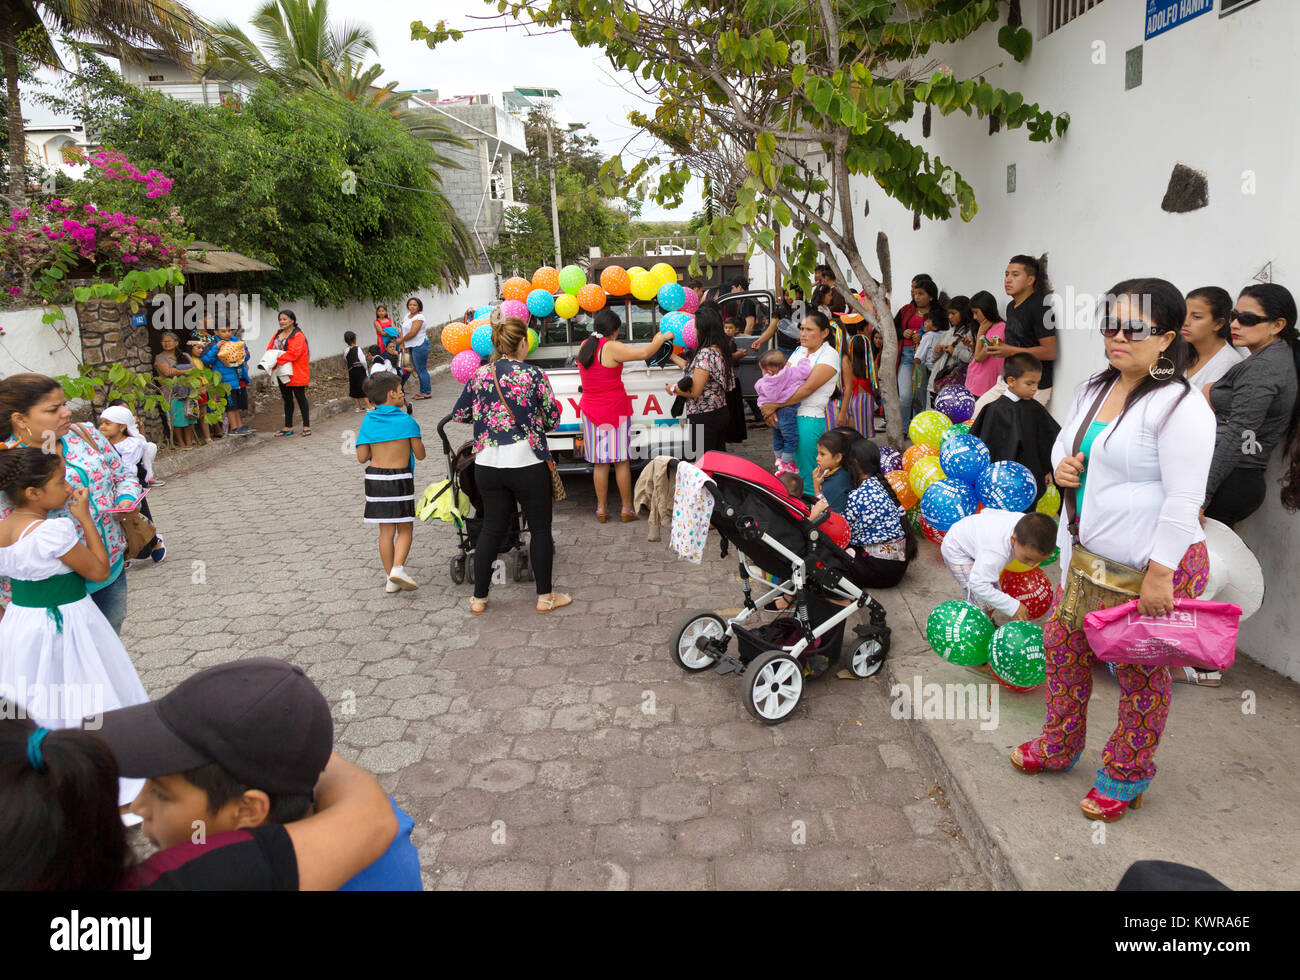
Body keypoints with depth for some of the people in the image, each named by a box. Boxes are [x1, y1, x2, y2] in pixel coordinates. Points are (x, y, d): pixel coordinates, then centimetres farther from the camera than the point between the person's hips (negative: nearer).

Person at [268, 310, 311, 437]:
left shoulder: (298, 335, -12)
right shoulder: (278, 334, 13)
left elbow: (293, 354, -22)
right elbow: (270, 348, 11)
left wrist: (277, 360, -24)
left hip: (296, 374, -8)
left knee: (300, 398, -1)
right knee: (287, 399, 13)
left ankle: (306, 426, 6)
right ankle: (288, 427, 19)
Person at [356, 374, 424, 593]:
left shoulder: (368, 421, 2)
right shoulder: (406, 421, -8)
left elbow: (362, 457, 0)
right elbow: (420, 454, -6)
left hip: (375, 478, 4)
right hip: (400, 479, -4)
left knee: (386, 530, 11)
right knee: (405, 528, 7)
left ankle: (390, 579, 14)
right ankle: (398, 567, -13)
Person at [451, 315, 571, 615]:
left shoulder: (479, 375, 1)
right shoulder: (533, 374, -10)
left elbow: (459, 415, 10)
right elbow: (553, 419, -3)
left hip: (487, 464, 4)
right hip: (527, 463, -4)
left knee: (491, 528, 14)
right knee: (540, 528, 11)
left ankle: (479, 598, 21)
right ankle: (545, 596, 19)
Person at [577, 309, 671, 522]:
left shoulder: (584, 346, 6)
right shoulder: (611, 348, -15)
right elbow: (644, 353, -20)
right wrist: (662, 338, -4)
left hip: (590, 410, 6)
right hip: (615, 410, -6)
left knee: (599, 462, 9)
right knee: (621, 461, 3)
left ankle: (601, 509, 12)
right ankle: (627, 509, 9)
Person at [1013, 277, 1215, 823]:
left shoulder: (1178, 407, -18)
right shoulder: (1095, 389, 8)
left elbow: (1184, 500, -21)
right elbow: (1067, 446, 23)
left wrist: (1159, 575, -23)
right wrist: (1062, 466, -1)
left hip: (1150, 566, -8)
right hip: (1087, 554, 8)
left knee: (1139, 673, 8)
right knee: (1062, 644, 18)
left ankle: (1127, 776, 28)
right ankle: (1059, 747, 39)